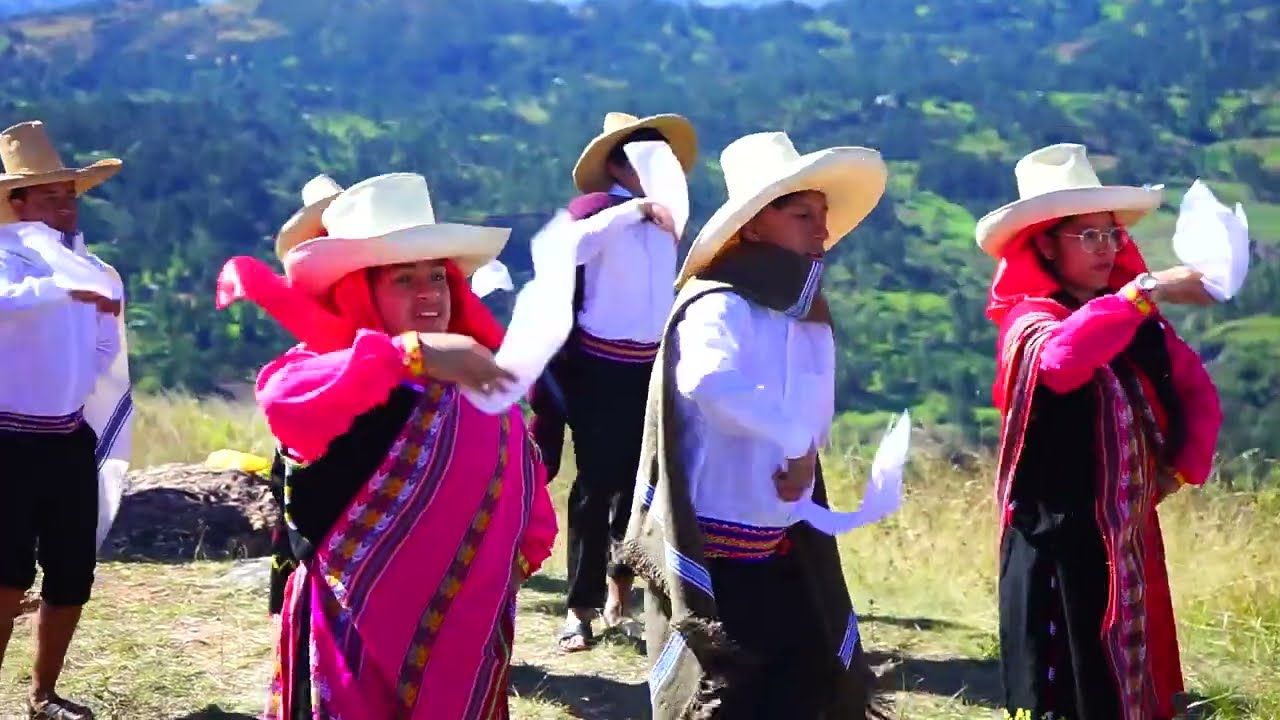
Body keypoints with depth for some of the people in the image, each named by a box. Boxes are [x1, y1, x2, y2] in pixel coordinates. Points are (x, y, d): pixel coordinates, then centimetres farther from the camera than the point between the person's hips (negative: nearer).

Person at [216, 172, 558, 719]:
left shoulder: (478, 382, 7)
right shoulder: (341, 372, -9)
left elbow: (528, 503, 16)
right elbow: (283, 403, -34)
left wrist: (516, 557, 1)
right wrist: (411, 353, -39)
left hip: (464, 632, 5)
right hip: (357, 630, -5)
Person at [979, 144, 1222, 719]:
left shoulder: (1138, 321, 7)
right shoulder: (1029, 320, -12)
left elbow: (1197, 391, 16)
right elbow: (1061, 360, -35)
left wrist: (1185, 467, 2)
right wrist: (1147, 291, -34)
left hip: (1131, 535, 6)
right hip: (1059, 538, -6)